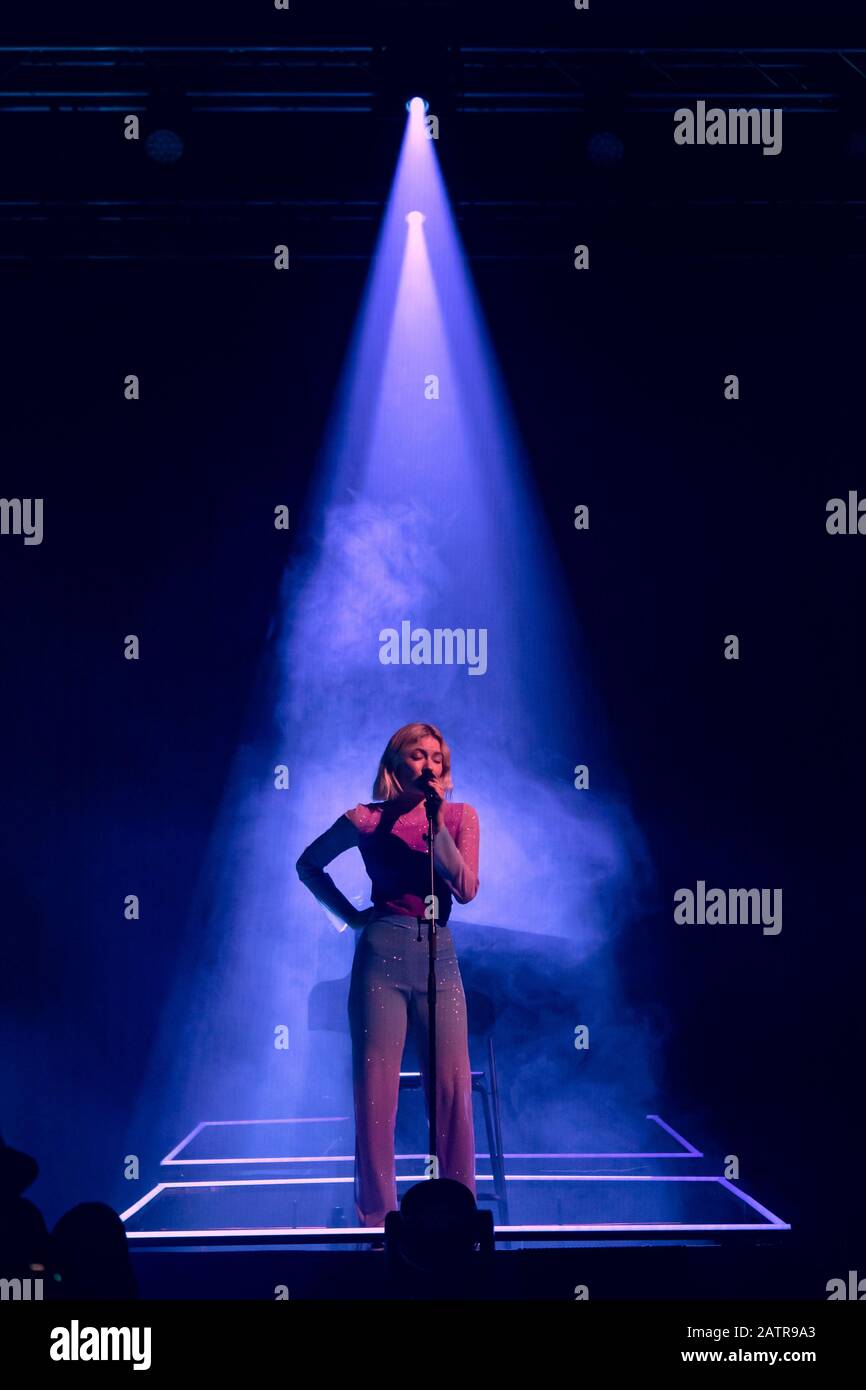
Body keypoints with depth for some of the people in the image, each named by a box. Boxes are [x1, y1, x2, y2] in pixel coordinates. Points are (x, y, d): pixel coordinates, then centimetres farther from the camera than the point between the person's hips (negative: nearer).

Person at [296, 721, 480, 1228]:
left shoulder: (461, 816, 6)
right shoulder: (367, 820, 2)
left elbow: (466, 888, -6)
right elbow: (309, 864, 15)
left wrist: (436, 821, -12)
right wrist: (350, 914, 5)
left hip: (438, 955, 2)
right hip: (381, 956, -2)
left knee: (453, 1085, -2)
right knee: (376, 1086, -2)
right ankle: (378, 1214, 6)